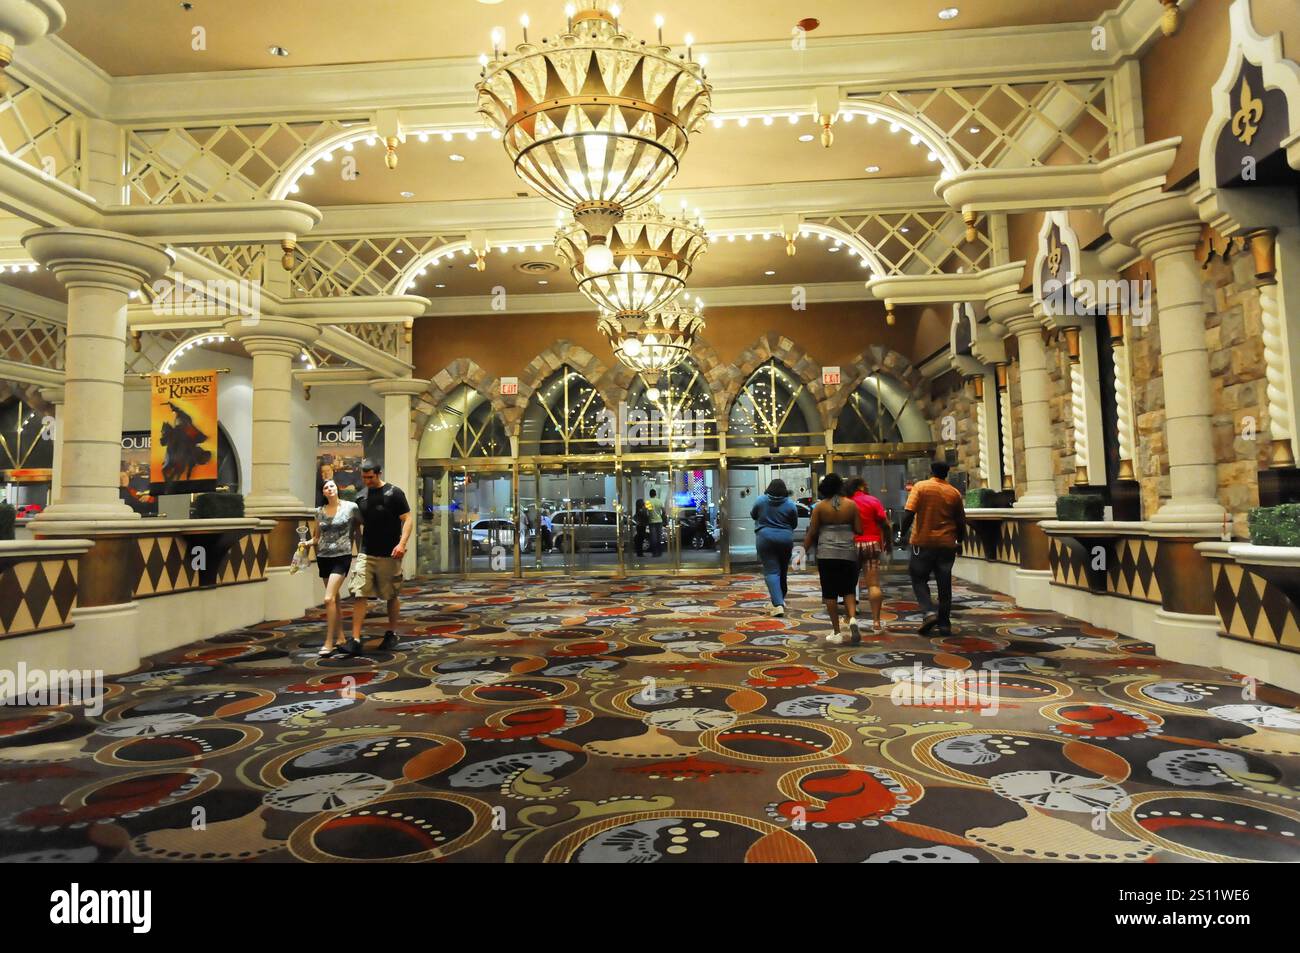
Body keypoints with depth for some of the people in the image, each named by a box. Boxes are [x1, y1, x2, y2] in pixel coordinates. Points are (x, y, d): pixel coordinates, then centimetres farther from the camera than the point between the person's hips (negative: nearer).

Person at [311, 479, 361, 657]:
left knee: (329, 599, -15)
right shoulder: (319, 511, 8)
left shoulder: (350, 507, -3)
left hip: (342, 557, -5)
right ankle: (340, 637, 23)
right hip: (324, 557, 5)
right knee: (334, 599, 12)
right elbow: (317, 537, 13)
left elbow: (358, 531, 6)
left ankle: (329, 642, -10)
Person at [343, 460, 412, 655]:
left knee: (392, 596, 8)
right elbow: (361, 524, 19)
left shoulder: (394, 493, -5)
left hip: (389, 555, -3)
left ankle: (391, 634, 24)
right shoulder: (360, 496, 9)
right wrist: (361, 544, 9)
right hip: (366, 554, 3)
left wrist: (402, 543, -19)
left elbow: (407, 519, -7)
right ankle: (355, 639, -4)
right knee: (359, 595, -6)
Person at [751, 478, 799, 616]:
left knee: (771, 571, -3)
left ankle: (778, 604, -17)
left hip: (765, 539, -2)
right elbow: (794, 524, 6)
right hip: (785, 539, 2)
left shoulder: (760, 501, -6)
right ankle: (781, 599, 35)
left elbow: (753, 515, 10)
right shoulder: (790, 505, -5)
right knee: (783, 570, 19)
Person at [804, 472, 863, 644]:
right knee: (848, 590, 15)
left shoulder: (820, 507, -3)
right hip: (848, 552, 1)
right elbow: (859, 530, 1)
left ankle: (837, 633, 8)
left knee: (830, 593, 6)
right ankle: (853, 619, -11)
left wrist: (805, 549, 9)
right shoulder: (851, 505, 1)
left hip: (826, 554, -1)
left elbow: (812, 532, -2)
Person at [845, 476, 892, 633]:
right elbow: (885, 524, -7)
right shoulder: (873, 501, -3)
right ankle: (876, 622, -3)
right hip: (872, 544, -2)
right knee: (874, 584, 0)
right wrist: (888, 540, 7)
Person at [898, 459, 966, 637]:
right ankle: (944, 624, 13)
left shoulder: (921, 487, -4)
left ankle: (929, 612, -9)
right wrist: (960, 541, 23)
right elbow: (961, 521, 10)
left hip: (923, 542, -3)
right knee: (944, 584, 9)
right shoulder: (954, 492, 5)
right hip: (947, 544, 3)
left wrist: (903, 534, -5)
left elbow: (909, 513, -14)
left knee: (919, 579, 10)